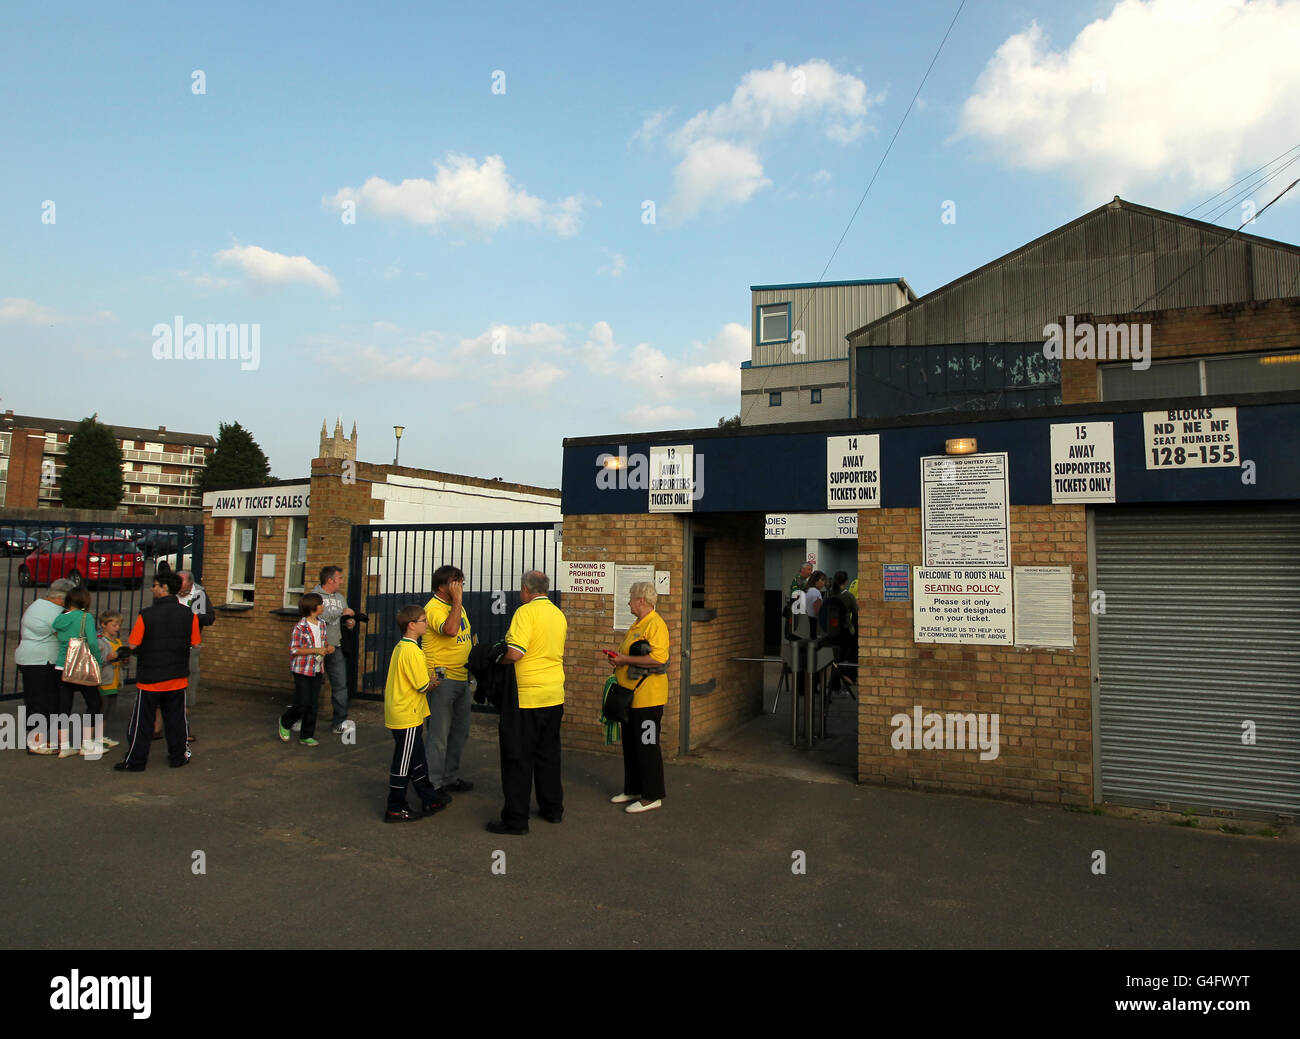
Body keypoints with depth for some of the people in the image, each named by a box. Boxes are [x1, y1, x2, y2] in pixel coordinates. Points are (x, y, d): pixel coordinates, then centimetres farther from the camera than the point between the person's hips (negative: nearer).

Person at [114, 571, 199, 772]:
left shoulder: (146, 614, -13)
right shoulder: (189, 615, -5)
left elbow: (133, 644, -10)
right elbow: (195, 643, 2)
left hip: (150, 676, -3)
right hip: (177, 676, 3)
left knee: (142, 720, 9)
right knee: (175, 718, 13)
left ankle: (135, 760, 15)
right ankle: (178, 756, 19)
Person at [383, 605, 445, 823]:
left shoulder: (400, 647, 10)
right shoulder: (412, 651, -22)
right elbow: (423, 686, -20)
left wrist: (428, 679, 8)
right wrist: (433, 681, -1)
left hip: (398, 713, 10)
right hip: (407, 716, -10)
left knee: (417, 759, 17)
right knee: (403, 763, 1)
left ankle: (429, 800, 28)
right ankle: (395, 809, 12)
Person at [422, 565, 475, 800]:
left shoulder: (458, 607, 14)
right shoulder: (434, 608, -14)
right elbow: (450, 630, -33)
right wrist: (457, 600, -27)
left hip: (461, 678, 9)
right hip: (442, 679, -9)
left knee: (460, 732, 16)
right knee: (439, 734, -3)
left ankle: (450, 778, 29)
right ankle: (433, 785, 8)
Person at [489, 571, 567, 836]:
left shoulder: (526, 612, -15)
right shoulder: (559, 614, 8)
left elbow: (515, 653, -24)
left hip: (526, 697, -7)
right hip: (554, 697, 7)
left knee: (518, 758, 2)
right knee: (548, 754, 18)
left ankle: (515, 820, 7)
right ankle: (552, 808, 28)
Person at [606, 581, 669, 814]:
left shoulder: (656, 625, -16)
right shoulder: (637, 625, 16)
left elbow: (658, 659, -27)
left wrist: (625, 660, -21)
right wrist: (619, 660, 6)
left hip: (647, 698, -10)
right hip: (631, 696, 10)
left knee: (647, 747, -2)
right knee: (630, 745, 17)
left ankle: (652, 797, 8)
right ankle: (633, 789, 30)